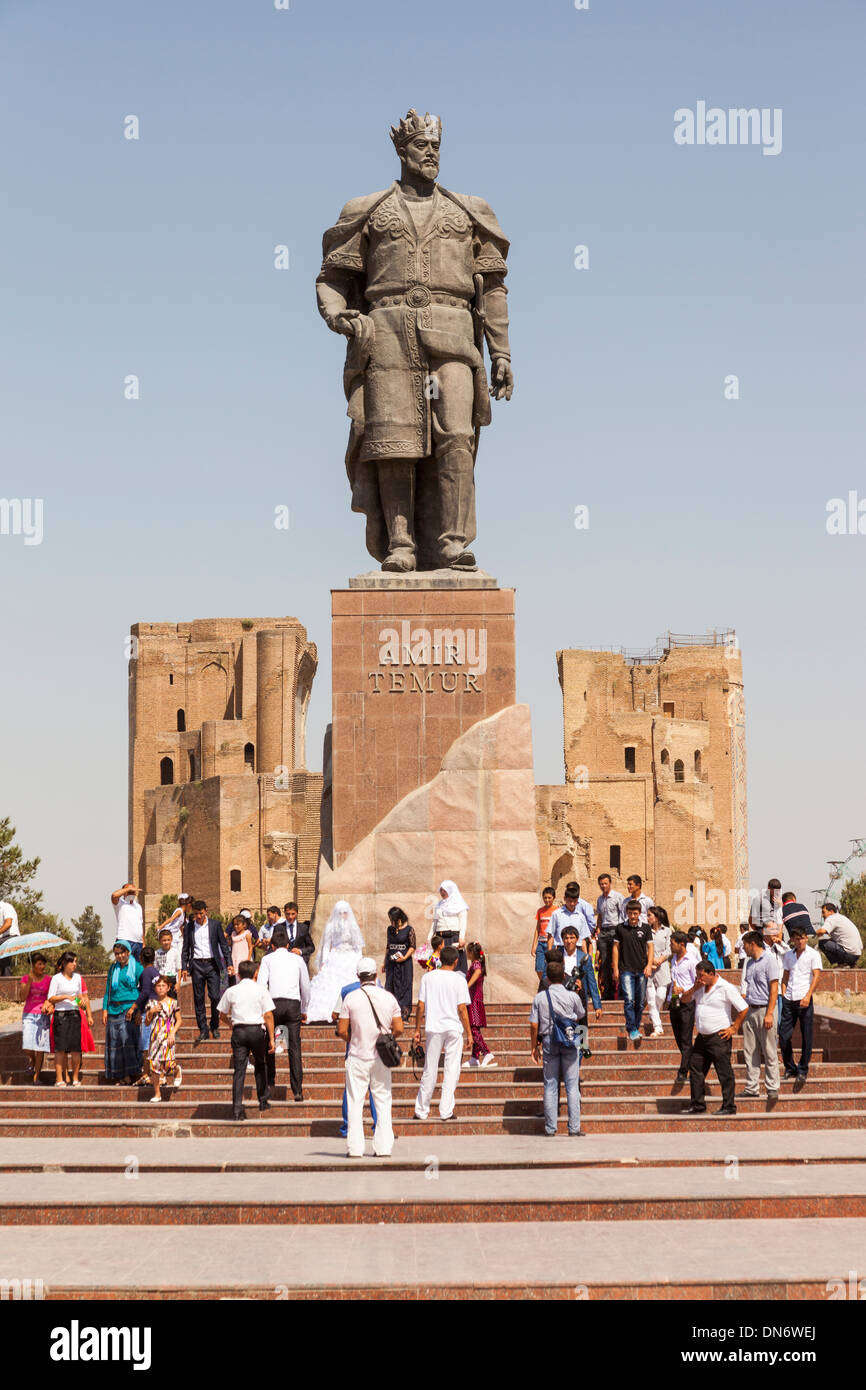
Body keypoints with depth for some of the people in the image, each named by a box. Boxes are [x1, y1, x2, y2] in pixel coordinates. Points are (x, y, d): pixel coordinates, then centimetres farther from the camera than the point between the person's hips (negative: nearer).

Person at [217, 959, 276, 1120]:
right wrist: (271, 1038, 1)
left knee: (239, 1070, -1)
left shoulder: (231, 991, 6)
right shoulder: (261, 990, 1)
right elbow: (268, 1015, -3)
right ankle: (263, 1101, 28)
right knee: (260, 1065, 20)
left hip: (238, 1030, 1)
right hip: (257, 1029, -1)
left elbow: (223, 1015, 14)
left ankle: (237, 1110, -8)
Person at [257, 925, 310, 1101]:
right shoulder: (298, 959, 15)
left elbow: (261, 985, -1)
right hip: (294, 1004, 1)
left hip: (274, 1002, -1)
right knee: (295, 1047, -2)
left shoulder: (268, 959, 9)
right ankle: (298, 1090, -6)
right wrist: (304, 1010, 26)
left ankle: (269, 1082, 19)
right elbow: (306, 987, 17)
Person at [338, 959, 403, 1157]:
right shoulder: (388, 997, 1)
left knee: (354, 1102, 3)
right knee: (383, 1101, 9)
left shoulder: (350, 997, -6)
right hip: (382, 1058, 2)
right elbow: (399, 1029, 0)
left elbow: (342, 1031, -7)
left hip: (358, 1057, -2)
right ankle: (383, 1147, 7)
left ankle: (355, 1148, 1)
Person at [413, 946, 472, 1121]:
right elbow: (462, 1009, -7)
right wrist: (468, 1033, 0)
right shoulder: (459, 979, -5)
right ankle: (446, 1111, 1)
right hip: (454, 1028, -2)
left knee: (429, 1070, 10)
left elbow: (421, 1006, 1)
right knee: (451, 1070, 4)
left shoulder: (428, 977, 2)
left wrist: (417, 1029, 9)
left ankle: (421, 1111, 15)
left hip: (433, 1028, 2)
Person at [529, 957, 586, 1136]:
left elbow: (534, 1025, -2)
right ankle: (574, 1127, -1)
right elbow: (580, 1016, 13)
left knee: (550, 1085, 6)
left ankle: (550, 1128, 7)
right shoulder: (572, 996, -4)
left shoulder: (539, 997, -2)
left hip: (549, 1041, 1)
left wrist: (534, 1047, 8)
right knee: (572, 1084, 2)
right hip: (570, 1040, -1)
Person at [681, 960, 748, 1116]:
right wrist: (694, 988, -2)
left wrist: (734, 1028, -9)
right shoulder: (700, 986, 10)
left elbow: (744, 1008, -11)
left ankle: (729, 1107, 3)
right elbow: (684, 999, 16)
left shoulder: (726, 988, -11)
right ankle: (698, 1106, 16)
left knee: (724, 1073, -2)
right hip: (702, 1037, 8)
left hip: (719, 1037, -8)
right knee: (696, 1070, 9)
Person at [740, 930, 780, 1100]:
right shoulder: (750, 962, 15)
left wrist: (769, 1014, -18)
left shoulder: (770, 960, -8)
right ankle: (751, 1088, 13)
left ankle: (772, 1089, 4)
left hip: (764, 1010, -7)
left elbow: (774, 989, -12)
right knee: (750, 1052, 8)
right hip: (749, 1010, 8)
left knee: (769, 1052, -2)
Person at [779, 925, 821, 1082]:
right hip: (788, 999, 4)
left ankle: (802, 1070, 10)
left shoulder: (813, 954, 0)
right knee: (784, 1035, 2)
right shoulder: (789, 955, 13)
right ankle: (790, 1069, 15)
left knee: (806, 1037, 1)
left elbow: (816, 976, -9)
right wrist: (783, 996, 7)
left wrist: (808, 996, -21)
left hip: (804, 1000, -4)